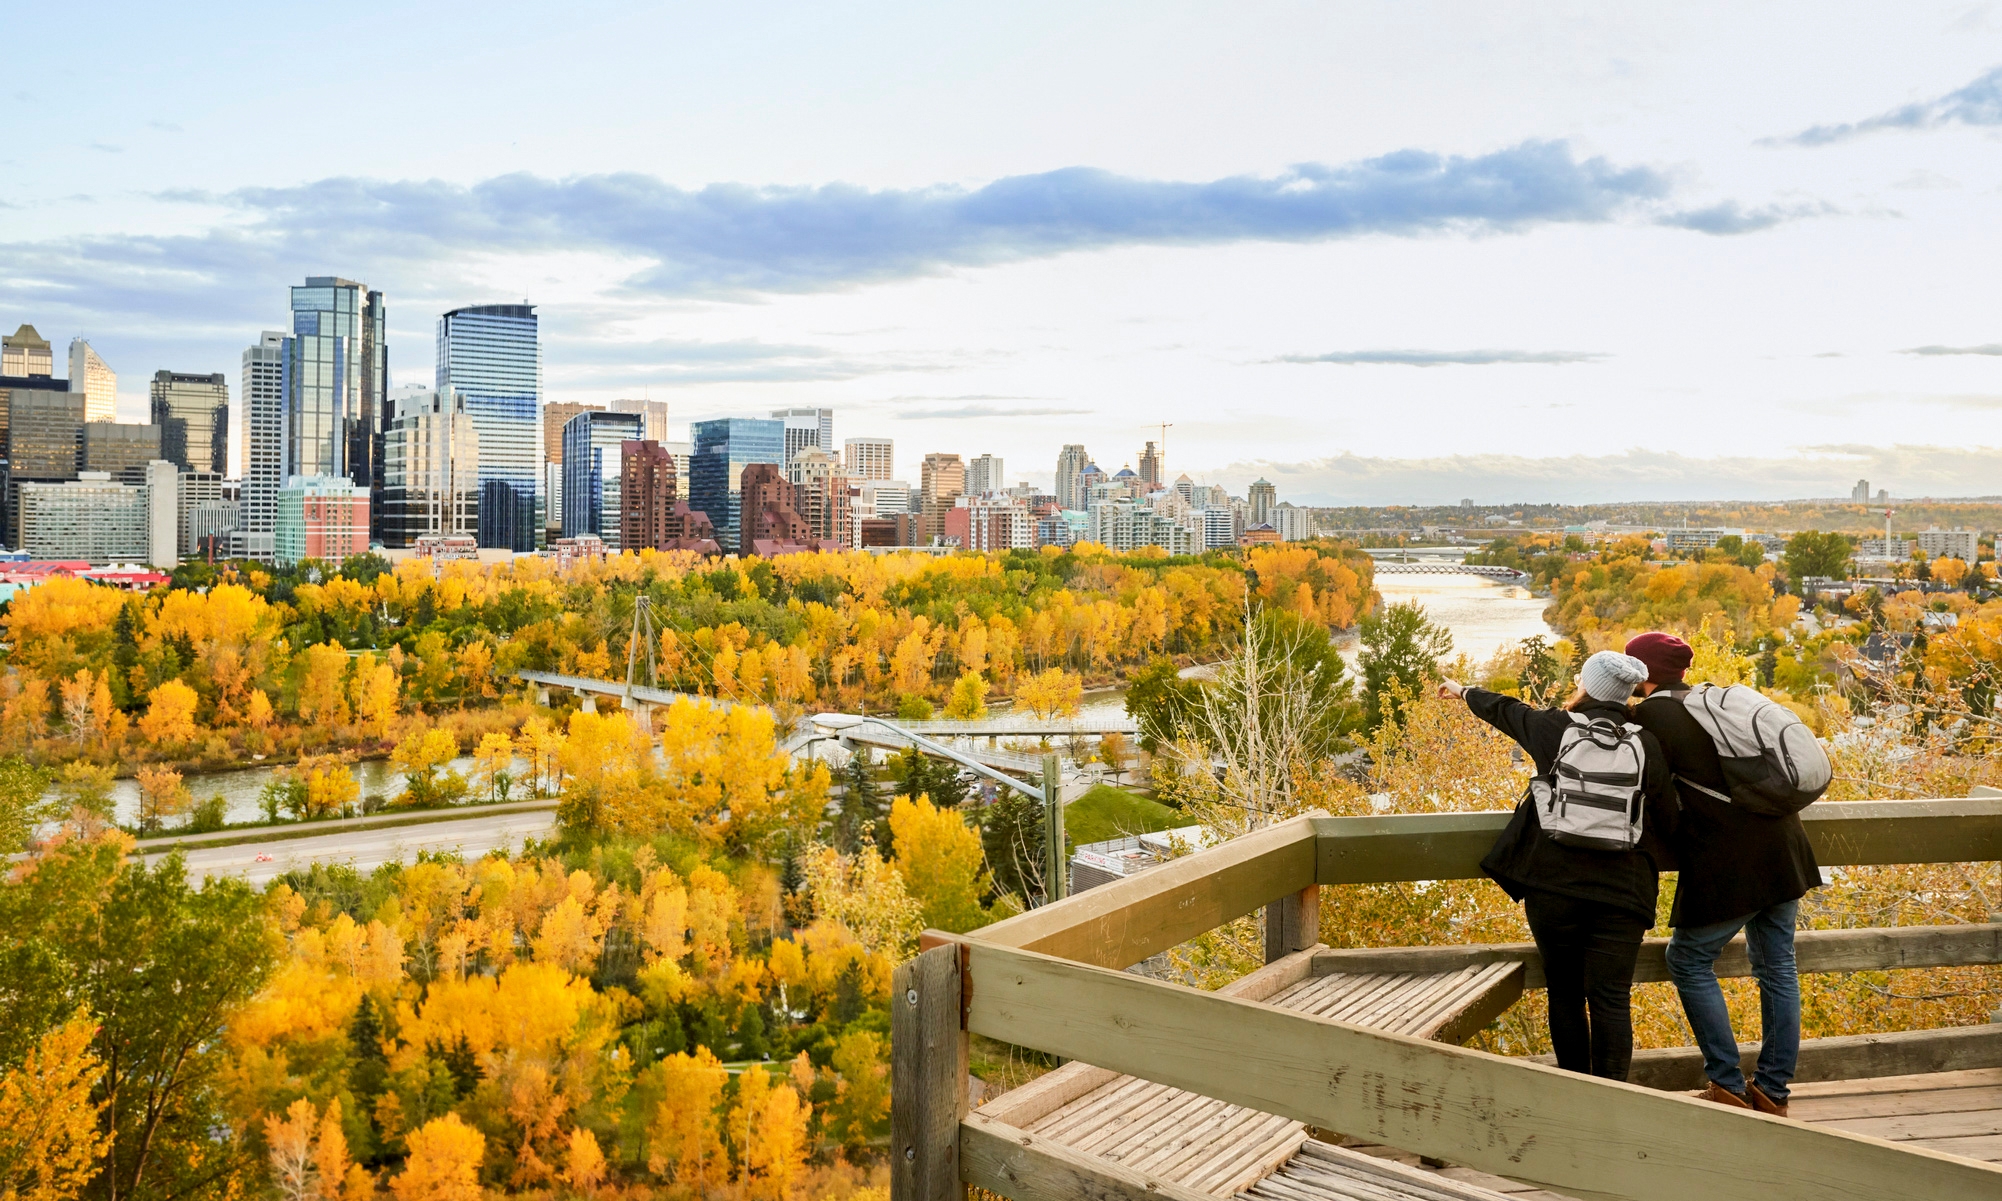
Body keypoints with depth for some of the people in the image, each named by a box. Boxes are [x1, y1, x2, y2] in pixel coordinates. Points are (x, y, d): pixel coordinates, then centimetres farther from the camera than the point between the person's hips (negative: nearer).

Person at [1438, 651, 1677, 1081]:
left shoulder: (1556, 728, 0)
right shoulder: (1646, 745, 1)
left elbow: (1505, 710, 19)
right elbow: (1667, 820, 7)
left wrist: (1465, 691, 38)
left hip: (1553, 885, 0)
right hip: (1621, 892, 0)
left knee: (1565, 993, 12)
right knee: (1611, 999, 2)